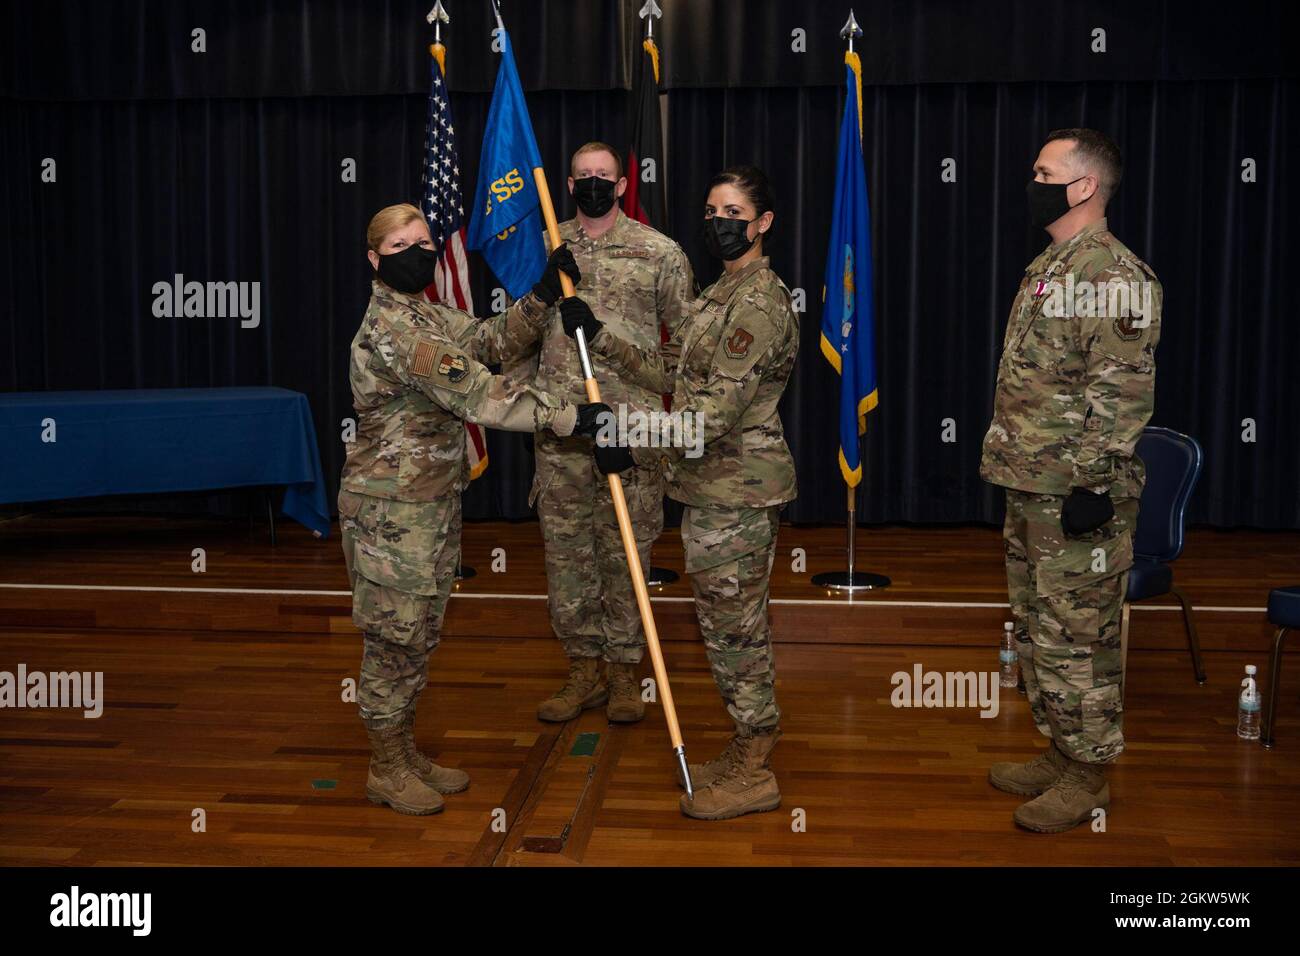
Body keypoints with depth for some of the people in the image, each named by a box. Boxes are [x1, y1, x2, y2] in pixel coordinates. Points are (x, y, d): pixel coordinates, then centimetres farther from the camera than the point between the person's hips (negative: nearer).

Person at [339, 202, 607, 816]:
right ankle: (385, 771, 17)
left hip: (432, 503, 10)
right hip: (392, 508, -9)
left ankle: (406, 755, 30)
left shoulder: (427, 316, 11)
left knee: (418, 636, 16)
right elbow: (474, 393, -27)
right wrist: (565, 417, -28)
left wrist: (545, 292, 1)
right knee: (395, 635, 2)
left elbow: (495, 340, 14)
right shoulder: (390, 326, -20)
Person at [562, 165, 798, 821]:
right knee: (734, 624, 17)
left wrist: (635, 448, -18)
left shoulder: (758, 302, -17)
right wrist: (597, 337, 10)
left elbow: (719, 410, -23)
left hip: (734, 493, -10)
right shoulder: (723, 295, 16)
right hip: (717, 487, 10)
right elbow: (670, 373, 16)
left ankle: (752, 775, 12)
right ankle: (748, 753, 30)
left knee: (733, 626, -1)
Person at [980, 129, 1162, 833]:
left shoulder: (1113, 275, -15)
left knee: (1076, 635, 0)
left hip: (1076, 493, -10)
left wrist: (1093, 483, -23)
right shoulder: (1046, 266, 16)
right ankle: (1059, 751, 30)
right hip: (1028, 486, 10)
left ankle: (1087, 775, 13)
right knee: (1037, 625, 17)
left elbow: (1122, 391, -21)